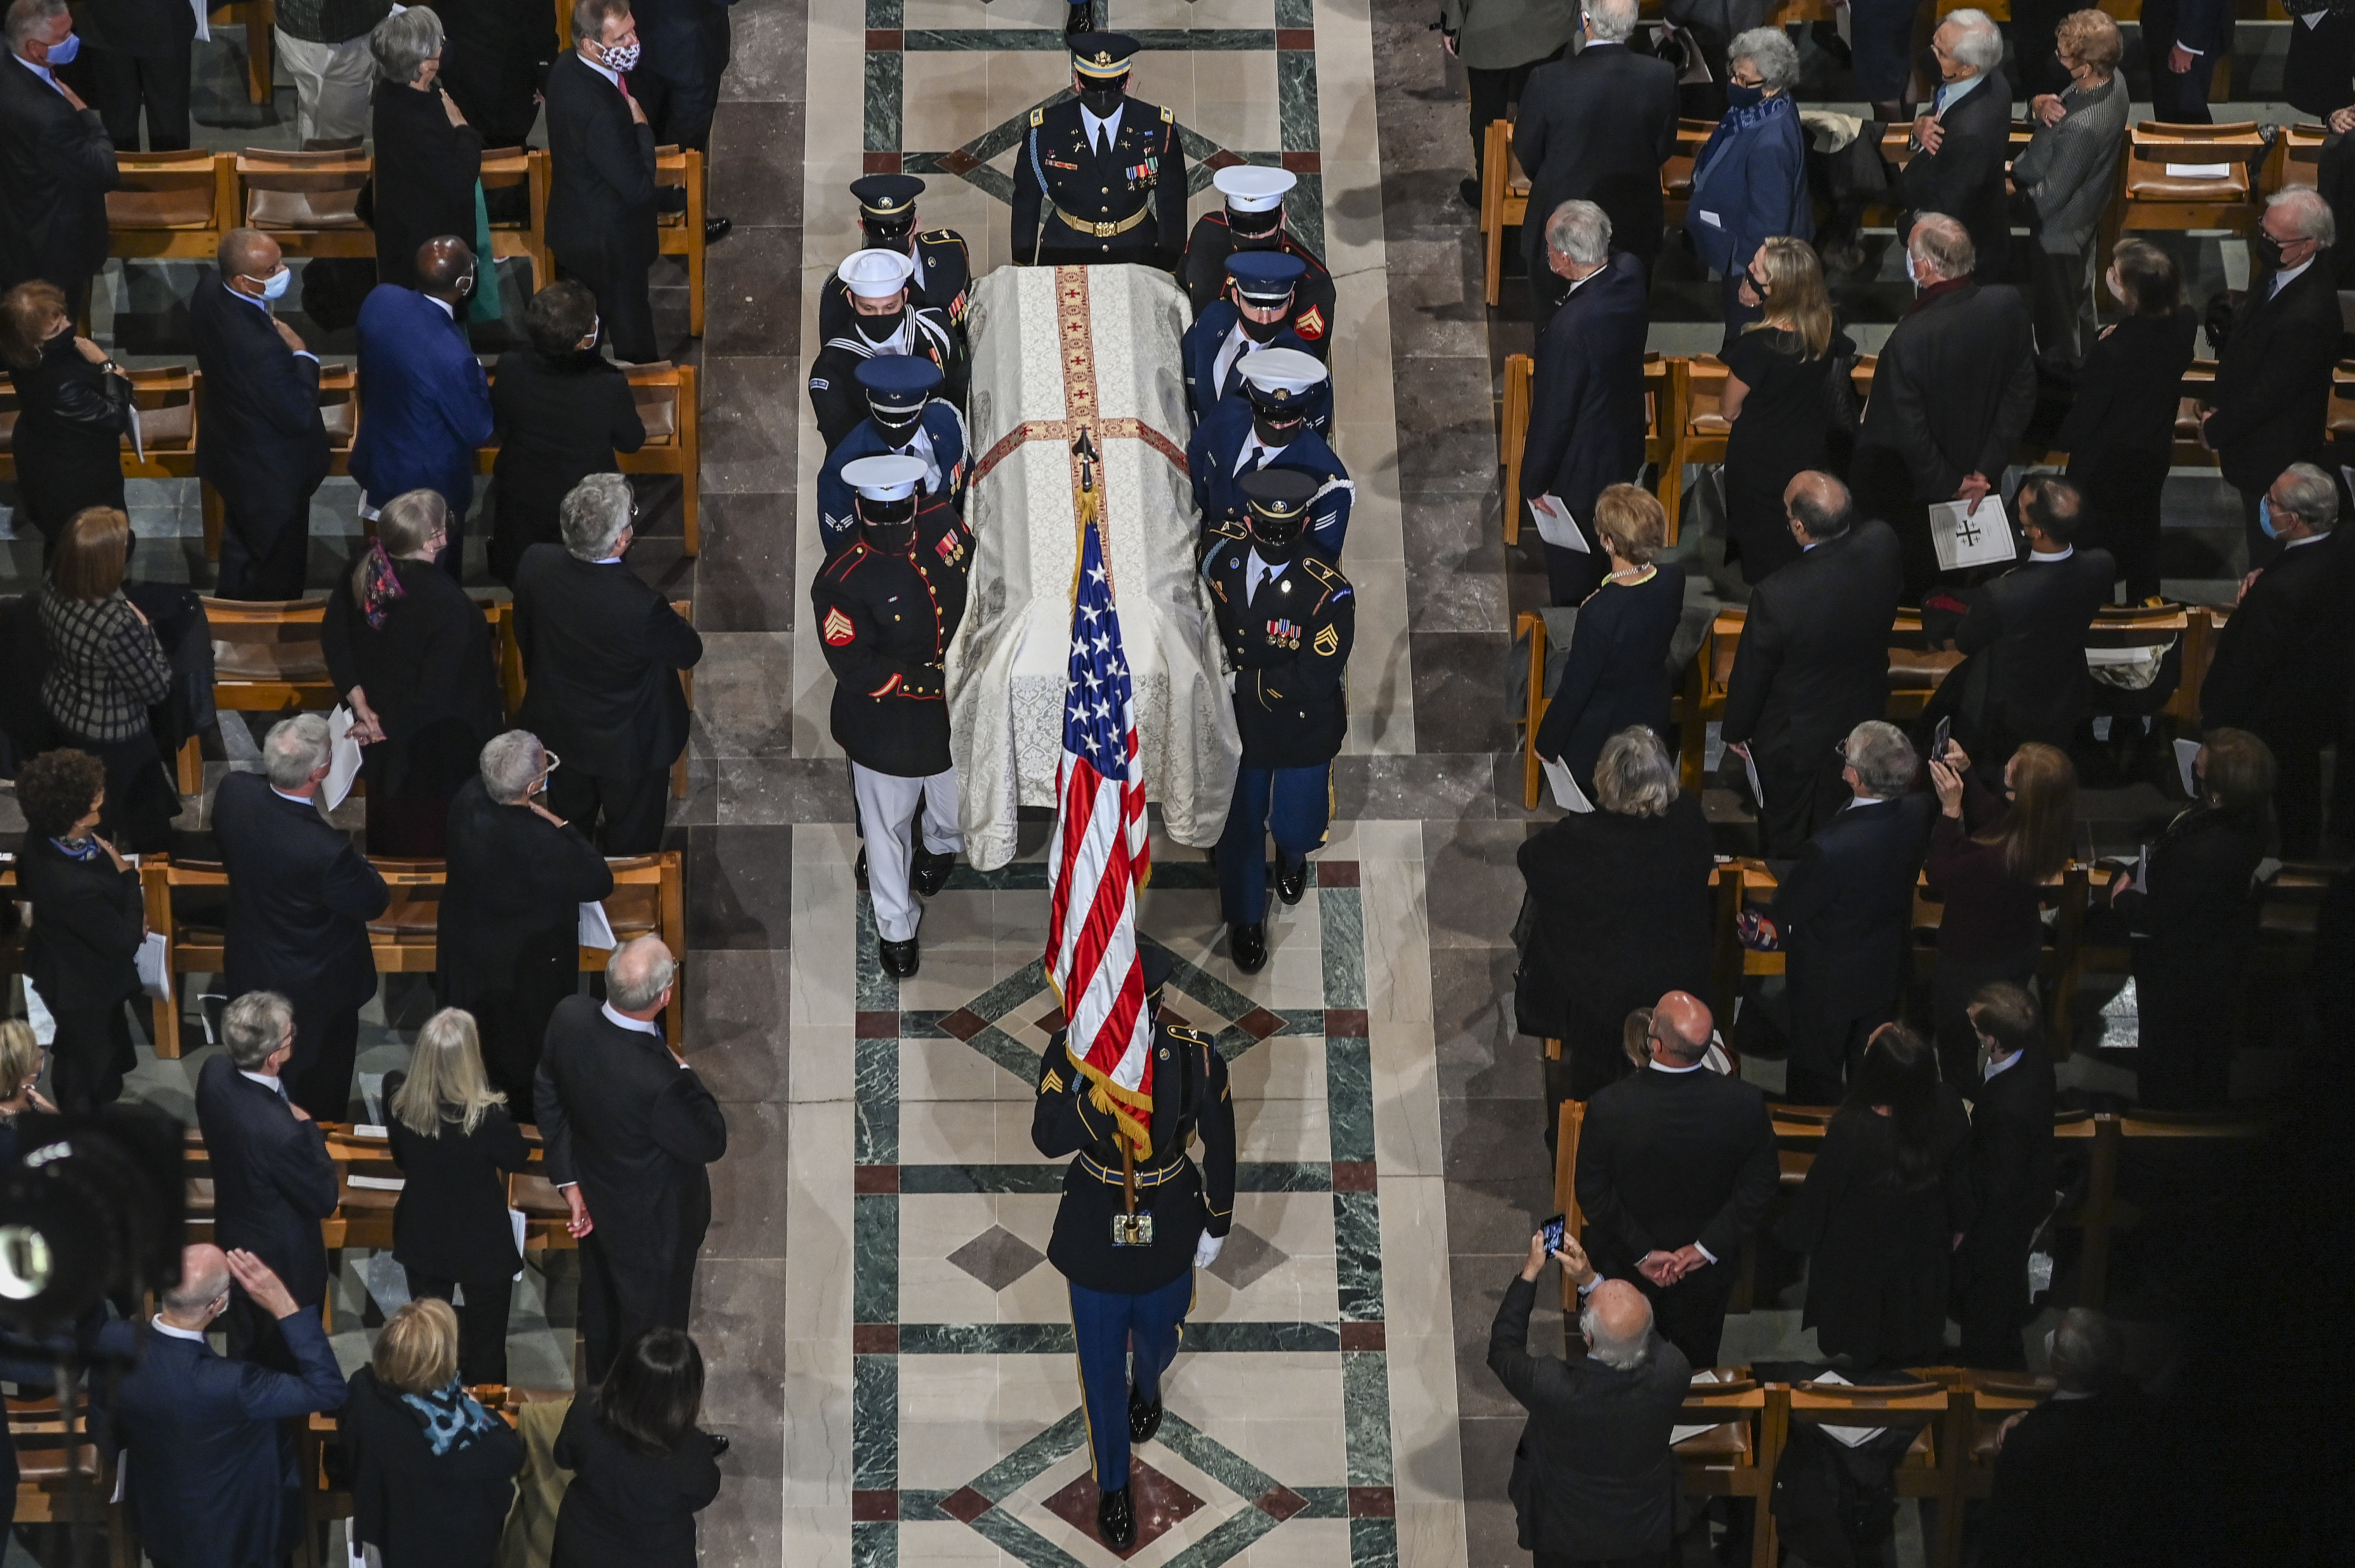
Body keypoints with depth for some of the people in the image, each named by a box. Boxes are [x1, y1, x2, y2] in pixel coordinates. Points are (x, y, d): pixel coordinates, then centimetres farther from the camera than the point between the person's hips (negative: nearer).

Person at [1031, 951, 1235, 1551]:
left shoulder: (1195, 1057, -21)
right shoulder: (1069, 1052, -22)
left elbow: (1220, 1143, -6)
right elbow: (1048, 1139, -31)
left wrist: (1218, 1224, 4)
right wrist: (1096, 1087, -46)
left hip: (1168, 1232, 1)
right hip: (1095, 1234, -1)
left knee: (1158, 1338, 28)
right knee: (1102, 1367, 14)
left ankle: (1147, 1389, 66)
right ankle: (1113, 1485, 38)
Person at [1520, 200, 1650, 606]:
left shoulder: (1570, 328, -40)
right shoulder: (1631, 275, -18)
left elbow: (1554, 415, -25)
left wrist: (1536, 481, -13)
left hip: (1581, 468, -8)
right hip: (1628, 447, 8)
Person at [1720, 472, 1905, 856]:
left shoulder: (1777, 596, -40)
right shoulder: (1881, 546, -28)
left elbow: (1751, 673, -19)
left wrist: (1736, 730, -2)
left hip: (1795, 738, -5)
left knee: (1785, 842, 23)